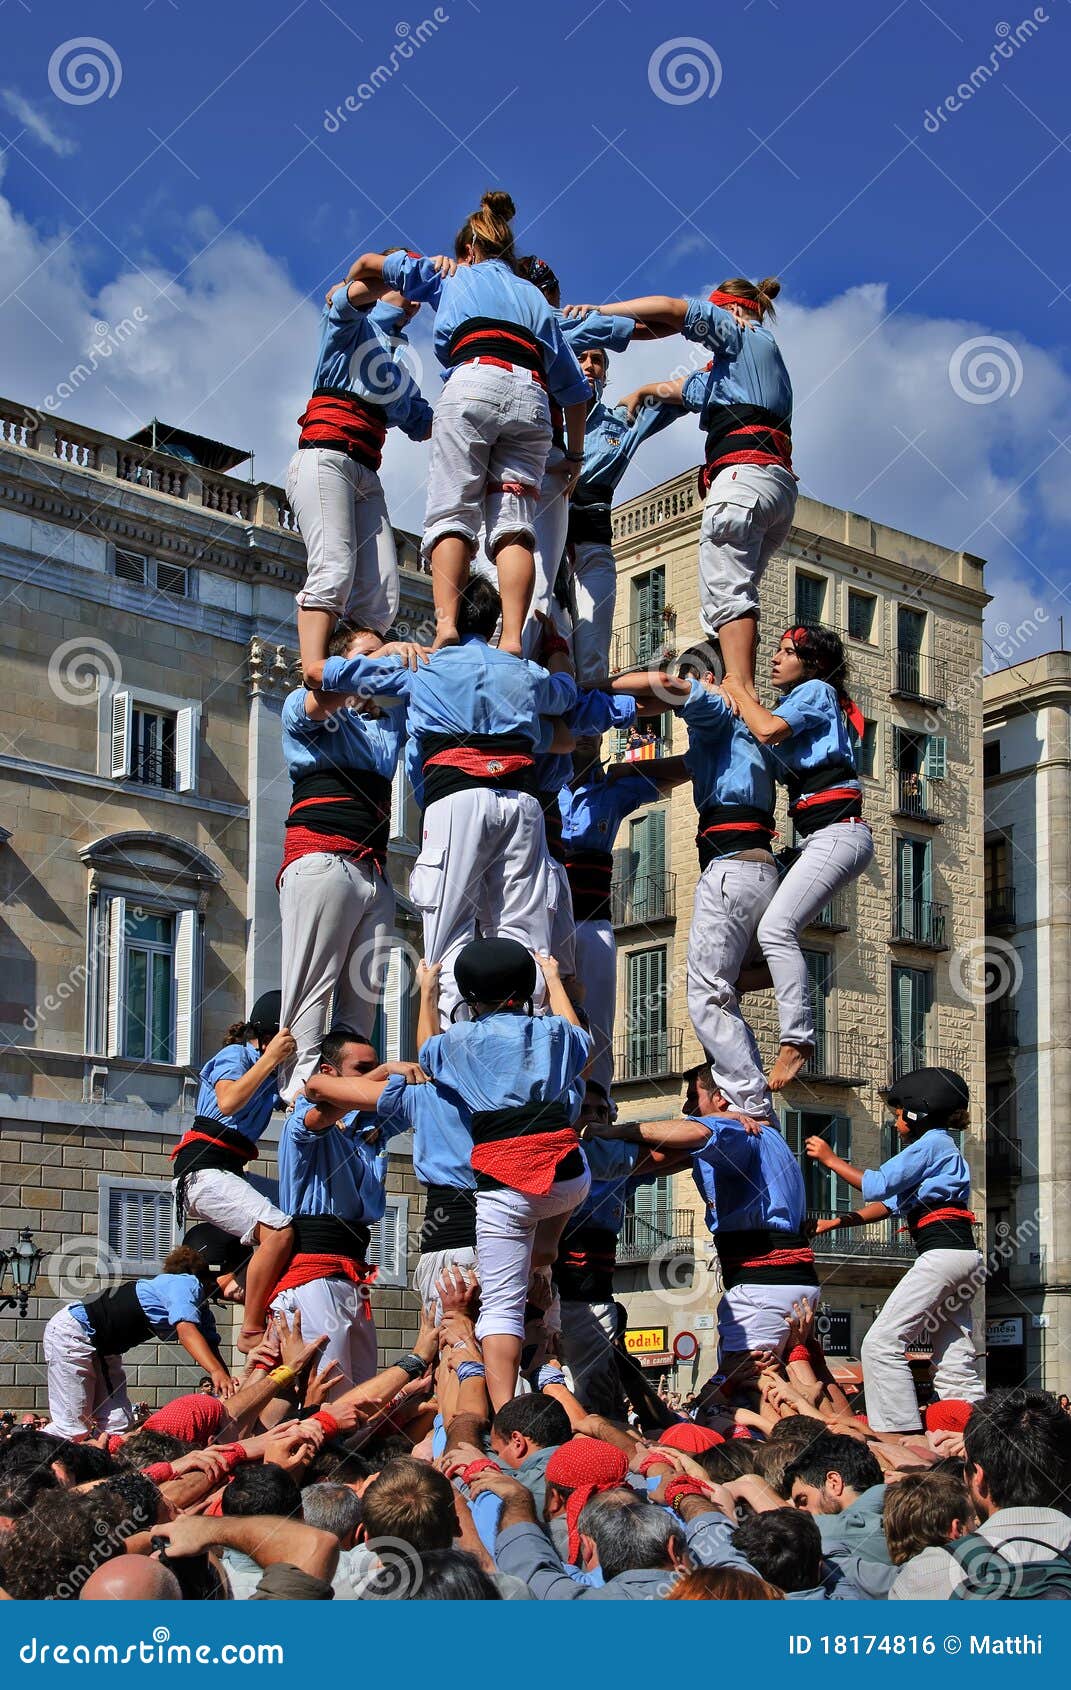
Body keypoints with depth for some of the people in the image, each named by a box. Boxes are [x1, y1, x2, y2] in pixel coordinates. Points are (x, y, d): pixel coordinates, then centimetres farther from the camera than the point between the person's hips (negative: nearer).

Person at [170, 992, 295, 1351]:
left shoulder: (271, 1072, 24)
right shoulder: (235, 1055, -2)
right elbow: (228, 1102, -21)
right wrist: (271, 1058, -19)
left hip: (229, 1170, 9)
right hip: (204, 1169, -9)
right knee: (279, 1231, -27)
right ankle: (251, 1332, -24)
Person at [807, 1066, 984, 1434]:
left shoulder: (931, 1142, -1)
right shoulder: (942, 1146, 28)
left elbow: (877, 1185, -9)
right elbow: (888, 1204, 25)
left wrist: (831, 1160, 3)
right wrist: (835, 1223, 20)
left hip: (943, 1252, -10)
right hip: (962, 1256, 10)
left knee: (881, 1342, -13)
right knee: (955, 1364, 6)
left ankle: (899, 1434, -20)